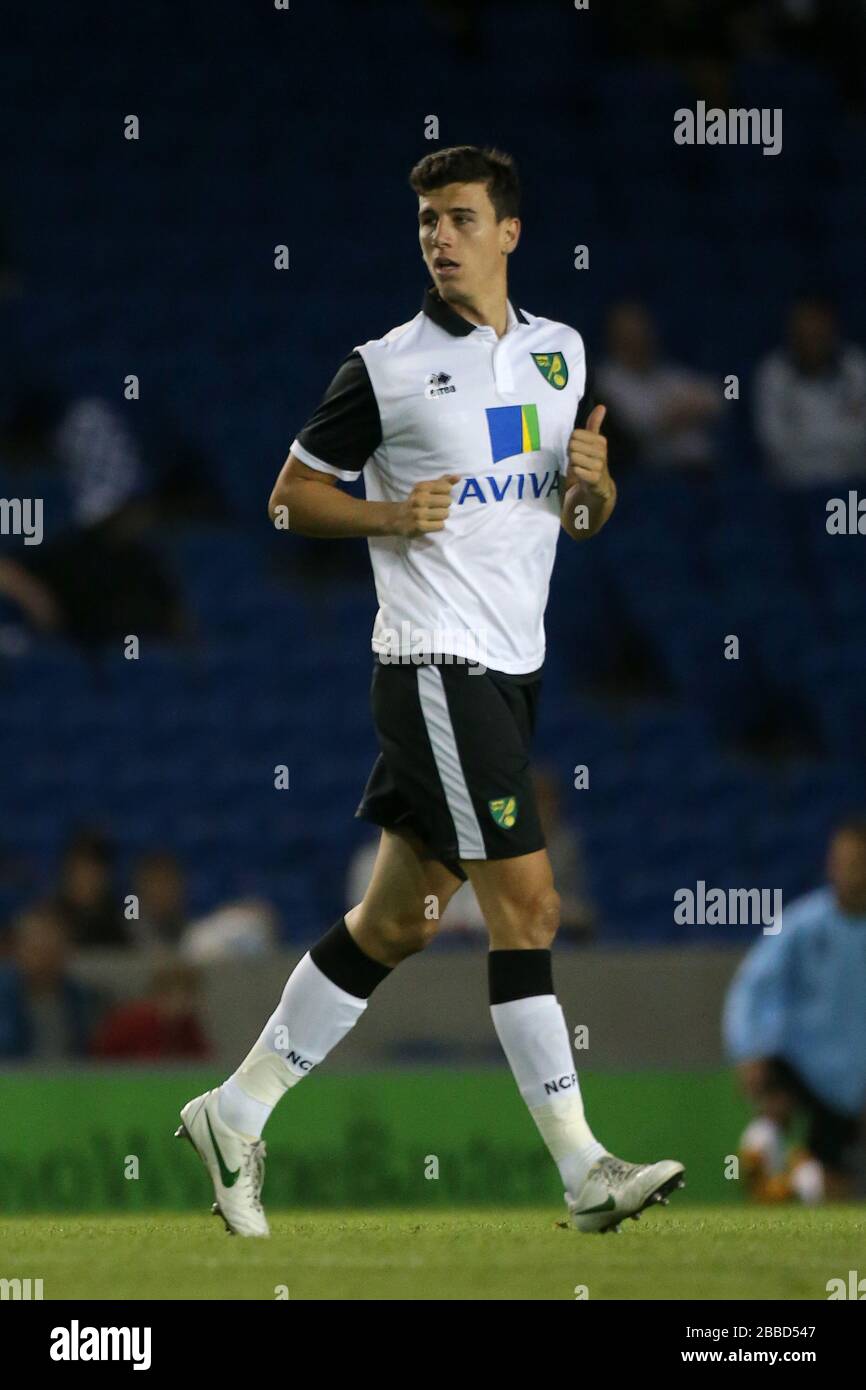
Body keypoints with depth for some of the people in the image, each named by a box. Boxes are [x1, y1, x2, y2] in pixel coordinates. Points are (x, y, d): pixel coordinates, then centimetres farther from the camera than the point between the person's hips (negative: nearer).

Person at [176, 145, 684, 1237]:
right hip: (434, 665, -7)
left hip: (511, 668, 7)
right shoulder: (385, 367, -6)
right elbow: (291, 495, 1)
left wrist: (593, 481, -2)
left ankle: (236, 1115, 20)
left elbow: (583, 517, 21)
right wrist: (391, 514, -15)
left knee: (395, 919, 10)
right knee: (527, 902, -12)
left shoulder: (559, 351, 12)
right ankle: (583, 1172, -10)